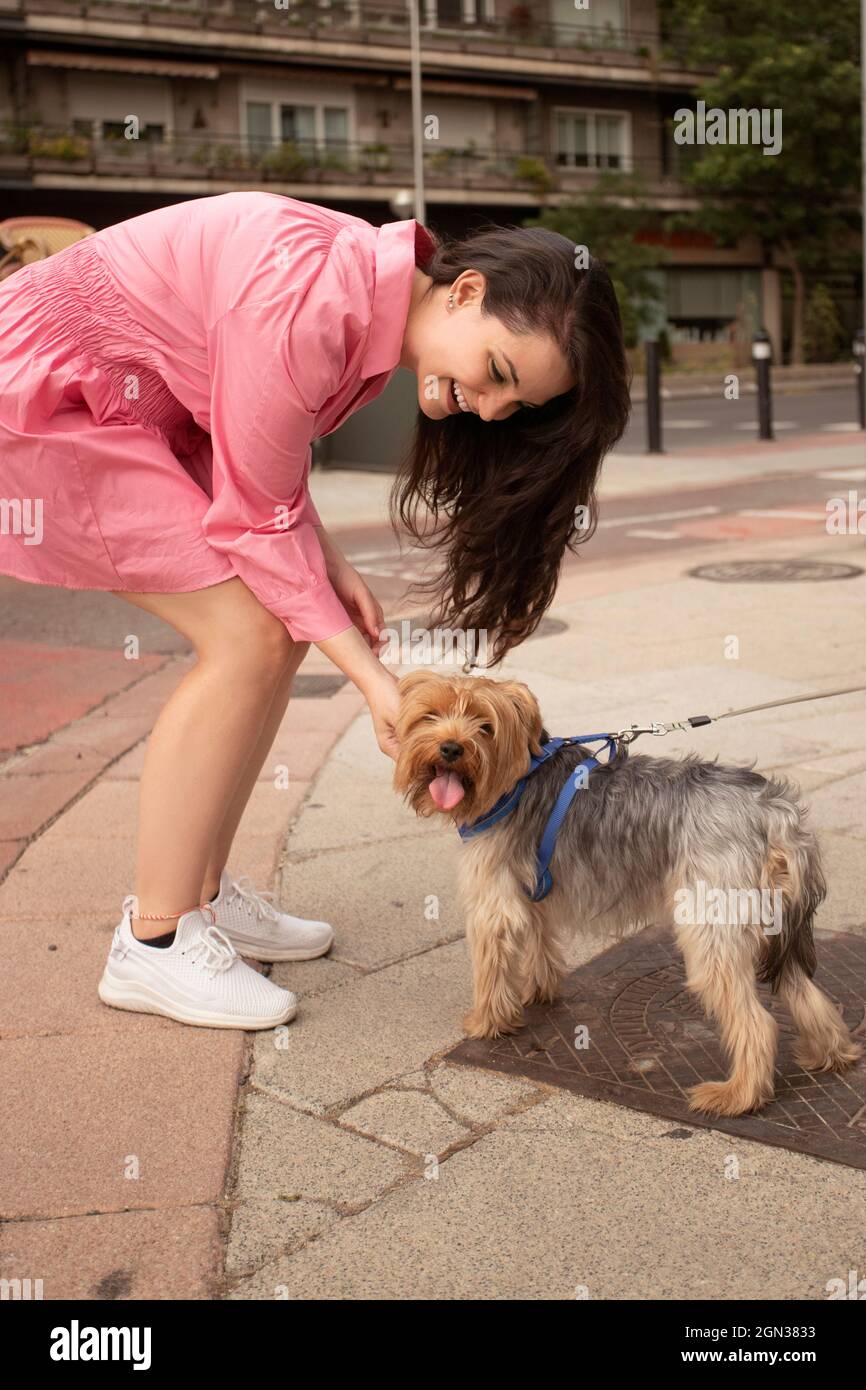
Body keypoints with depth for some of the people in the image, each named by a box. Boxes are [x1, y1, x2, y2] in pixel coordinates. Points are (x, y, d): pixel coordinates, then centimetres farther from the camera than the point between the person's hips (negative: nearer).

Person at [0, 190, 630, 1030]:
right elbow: (257, 519, -22)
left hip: (138, 406, 9)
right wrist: (373, 680, -21)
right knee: (249, 638, -15)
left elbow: (266, 466, 9)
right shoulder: (312, 300, -30)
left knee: (280, 626, 3)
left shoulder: (380, 301, -2)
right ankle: (153, 944, -5)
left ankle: (200, 896, 14)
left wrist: (328, 564, -6)